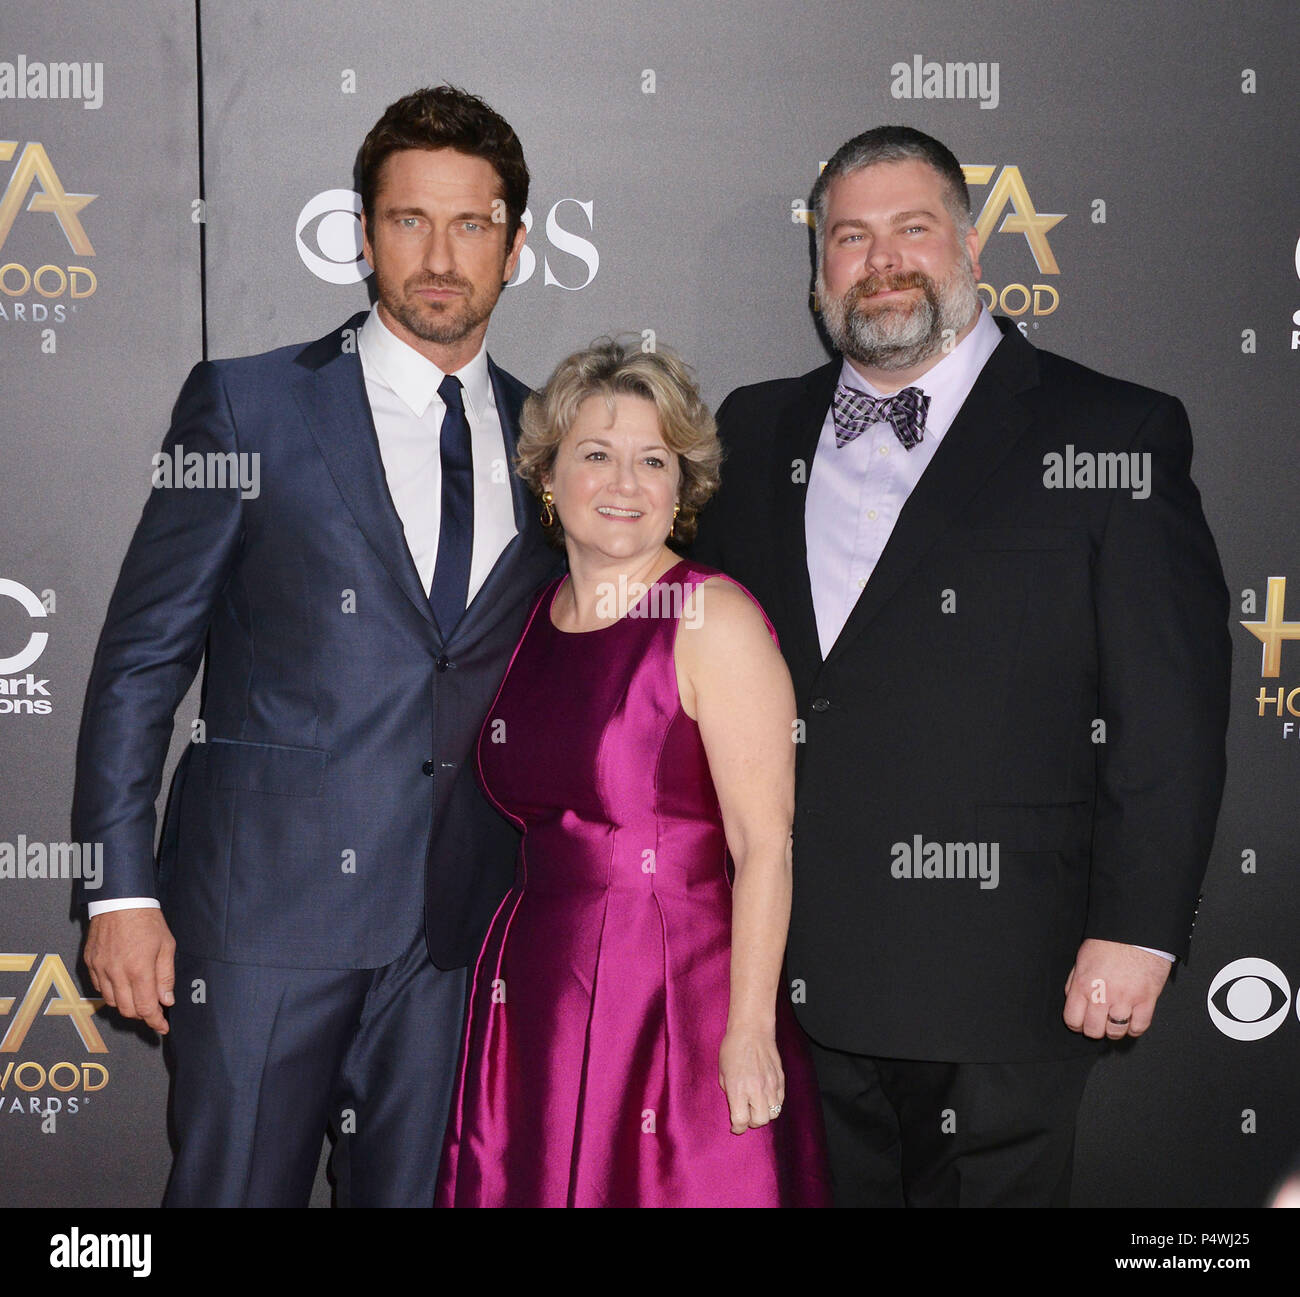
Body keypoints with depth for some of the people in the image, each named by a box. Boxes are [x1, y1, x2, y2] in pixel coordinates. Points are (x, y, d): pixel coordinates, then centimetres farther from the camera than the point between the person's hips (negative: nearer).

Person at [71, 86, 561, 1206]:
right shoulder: (247, 407, -2)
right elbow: (141, 659, -3)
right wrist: (122, 893, -8)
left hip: (458, 924, 3)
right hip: (267, 903, -3)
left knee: (417, 1189, 12)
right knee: (235, 1188, 5)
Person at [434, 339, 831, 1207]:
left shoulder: (714, 618, -10)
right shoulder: (532, 621, 9)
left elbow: (765, 845, -15)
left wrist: (749, 1031, -20)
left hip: (674, 996, -6)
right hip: (537, 998, 6)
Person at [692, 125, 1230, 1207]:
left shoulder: (1116, 438, -2)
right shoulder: (754, 434, 11)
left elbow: (1171, 711, -6)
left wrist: (1134, 932, -11)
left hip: (992, 994, -3)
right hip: (790, 986, 4)